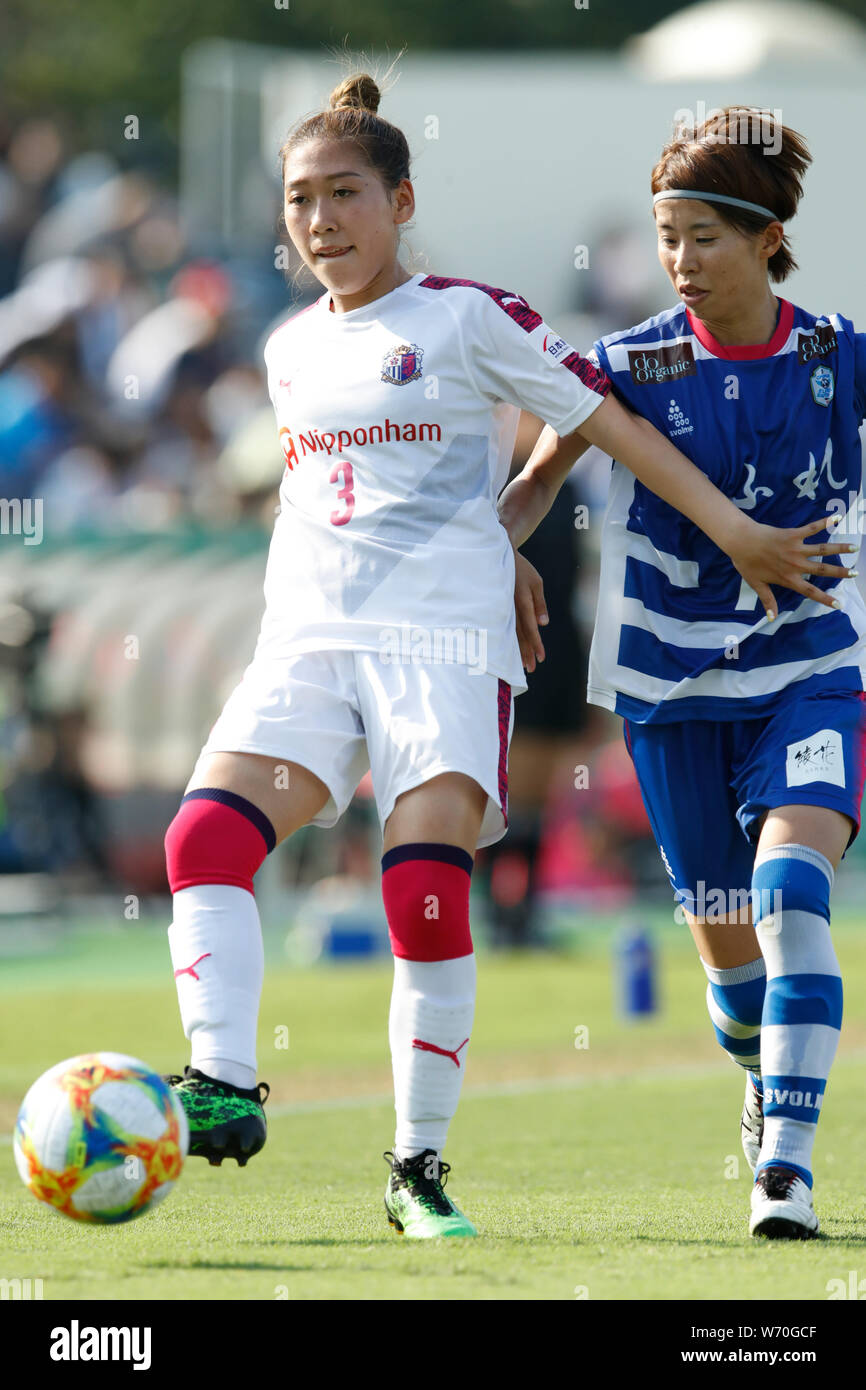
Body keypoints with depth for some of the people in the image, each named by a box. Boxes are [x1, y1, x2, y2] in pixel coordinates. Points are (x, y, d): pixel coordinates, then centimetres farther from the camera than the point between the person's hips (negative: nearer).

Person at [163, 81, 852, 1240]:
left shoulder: (469, 319, 2)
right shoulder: (291, 350, 18)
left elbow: (610, 423, 3)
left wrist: (733, 527, -2)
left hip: (447, 644, -5)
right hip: (307, 641, 5)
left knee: (427, 885, -18)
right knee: (206, 834, -20)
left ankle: (420, 1166, -7)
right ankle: (224, 1090, -23)